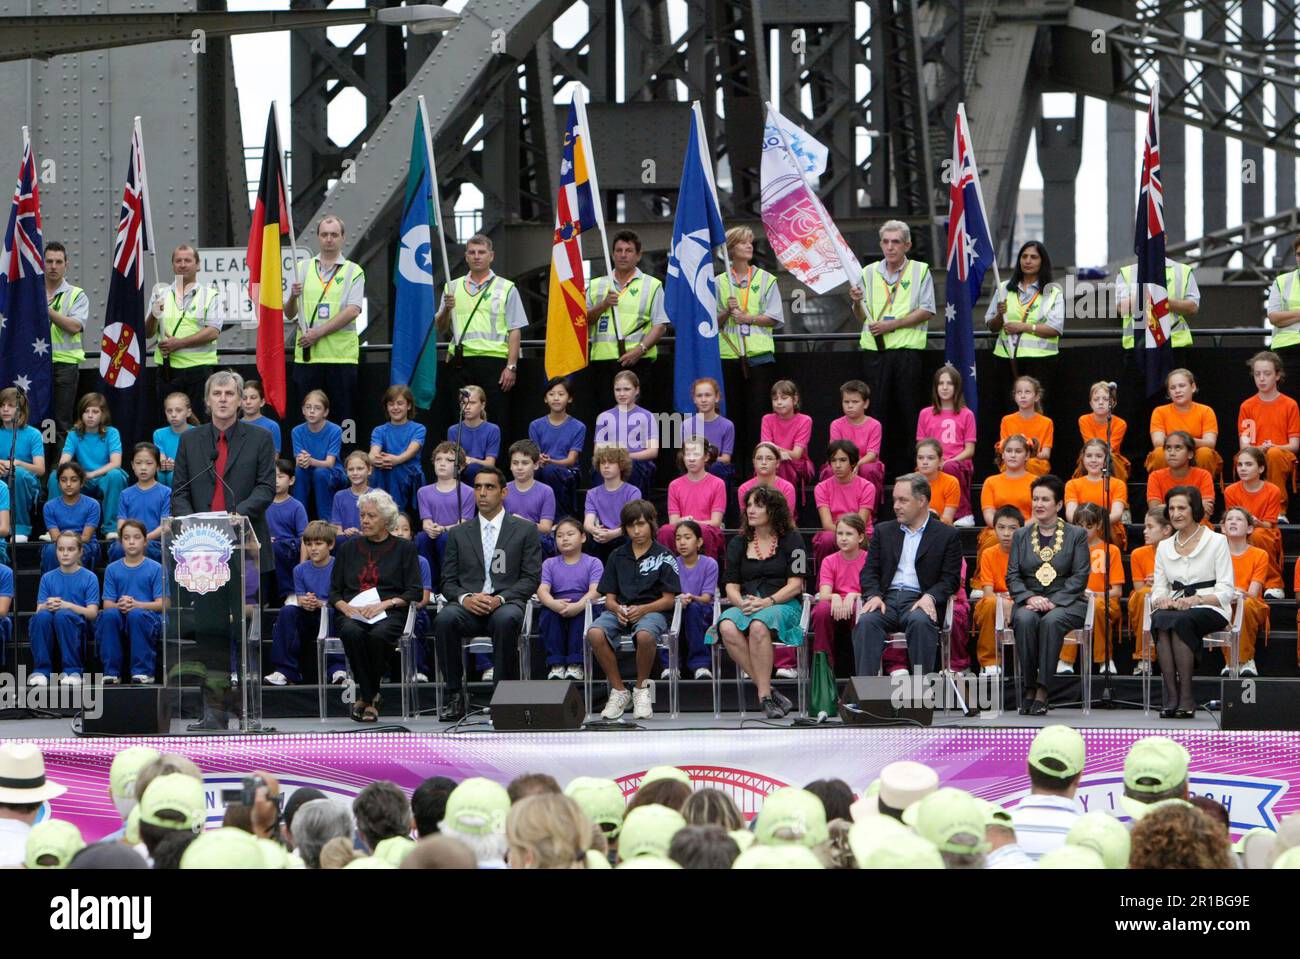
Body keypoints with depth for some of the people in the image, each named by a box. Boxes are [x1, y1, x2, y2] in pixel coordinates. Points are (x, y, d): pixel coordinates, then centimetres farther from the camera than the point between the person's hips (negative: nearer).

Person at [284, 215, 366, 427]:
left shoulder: (353, 272, 5)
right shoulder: (303, 269, 14)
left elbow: (352, 311, -8)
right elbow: (289, 315, 13)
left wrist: (318, 333, -14)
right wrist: (293, 297, -10)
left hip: (341, 354, -2)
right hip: (306, 356, 2)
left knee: (345, 416, -3)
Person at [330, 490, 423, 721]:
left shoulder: (404, 549, 12)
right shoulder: (349, 549, 20)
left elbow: (415, 592, 3)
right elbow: (334, 591, 17)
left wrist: (384, 604, -12)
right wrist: (346, 607, -6)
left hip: (389, 614, -2)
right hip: (353, 614, 2)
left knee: (379, 635, -38)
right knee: (351, 632, -35)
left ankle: (365, 697, -20)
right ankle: (370, 699, -27)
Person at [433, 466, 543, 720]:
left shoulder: (525, 530, 11)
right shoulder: (459, 533, 18)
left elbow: (531, 578, 4)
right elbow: (448, 582, 13)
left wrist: (500, 599, -13)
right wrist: (465, 598, -11)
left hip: (506, 603, -2)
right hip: (468, 605, 2)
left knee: (506, 620, -39)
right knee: (444, 620, -33)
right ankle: (455, 696, -25)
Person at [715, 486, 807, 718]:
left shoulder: (791, 540, 6)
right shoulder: (738, 543, 18)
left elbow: (795, 585, -1)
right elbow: (731, 586, 11)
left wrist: (767, 602, -16)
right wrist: (743, 603, -12)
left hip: (783, 605, -3)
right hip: (746, 606, 4)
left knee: (758, 625, -39)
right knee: (727, 627, -33)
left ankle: (765, 697, -34)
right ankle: (768, 690, -29)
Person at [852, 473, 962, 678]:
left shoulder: (947, 535, 10)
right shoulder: (883, 531, 21)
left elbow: (950, 578, 4)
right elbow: (870, 571, 14)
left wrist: (929, 597, -15)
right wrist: (874, 595, -7)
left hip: (920, 601, -2)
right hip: (887, 599, 2)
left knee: (921, 622, -37)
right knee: (867, 622, -30)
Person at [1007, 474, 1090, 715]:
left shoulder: (1076, 535, 8)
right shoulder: (1021, 535, 16)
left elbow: (1080, 576, -1)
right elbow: (1012, 575, 8)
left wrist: (1054, 602, -15)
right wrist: (1029, 598, -12)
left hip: (1065, 603, -2)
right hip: (1029, 601, 2)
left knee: (1051, 621, -37)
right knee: (1025, 620, -34)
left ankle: (1042, 690, -37)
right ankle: (1028, 688, -30)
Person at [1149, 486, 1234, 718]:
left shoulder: (1216, 542, 4)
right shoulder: (1164, 547, 19)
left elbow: (1226, 591, -2)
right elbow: (1158, 588, 16)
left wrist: (1196, 599, -19)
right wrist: (1161, 600, -9)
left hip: (1211, 610, -4)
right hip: (1175, 608, 4)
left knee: (1179, 621, -38)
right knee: (1159, 620, -34)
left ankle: (1186, 698, -38)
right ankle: (1171, 697, -39)